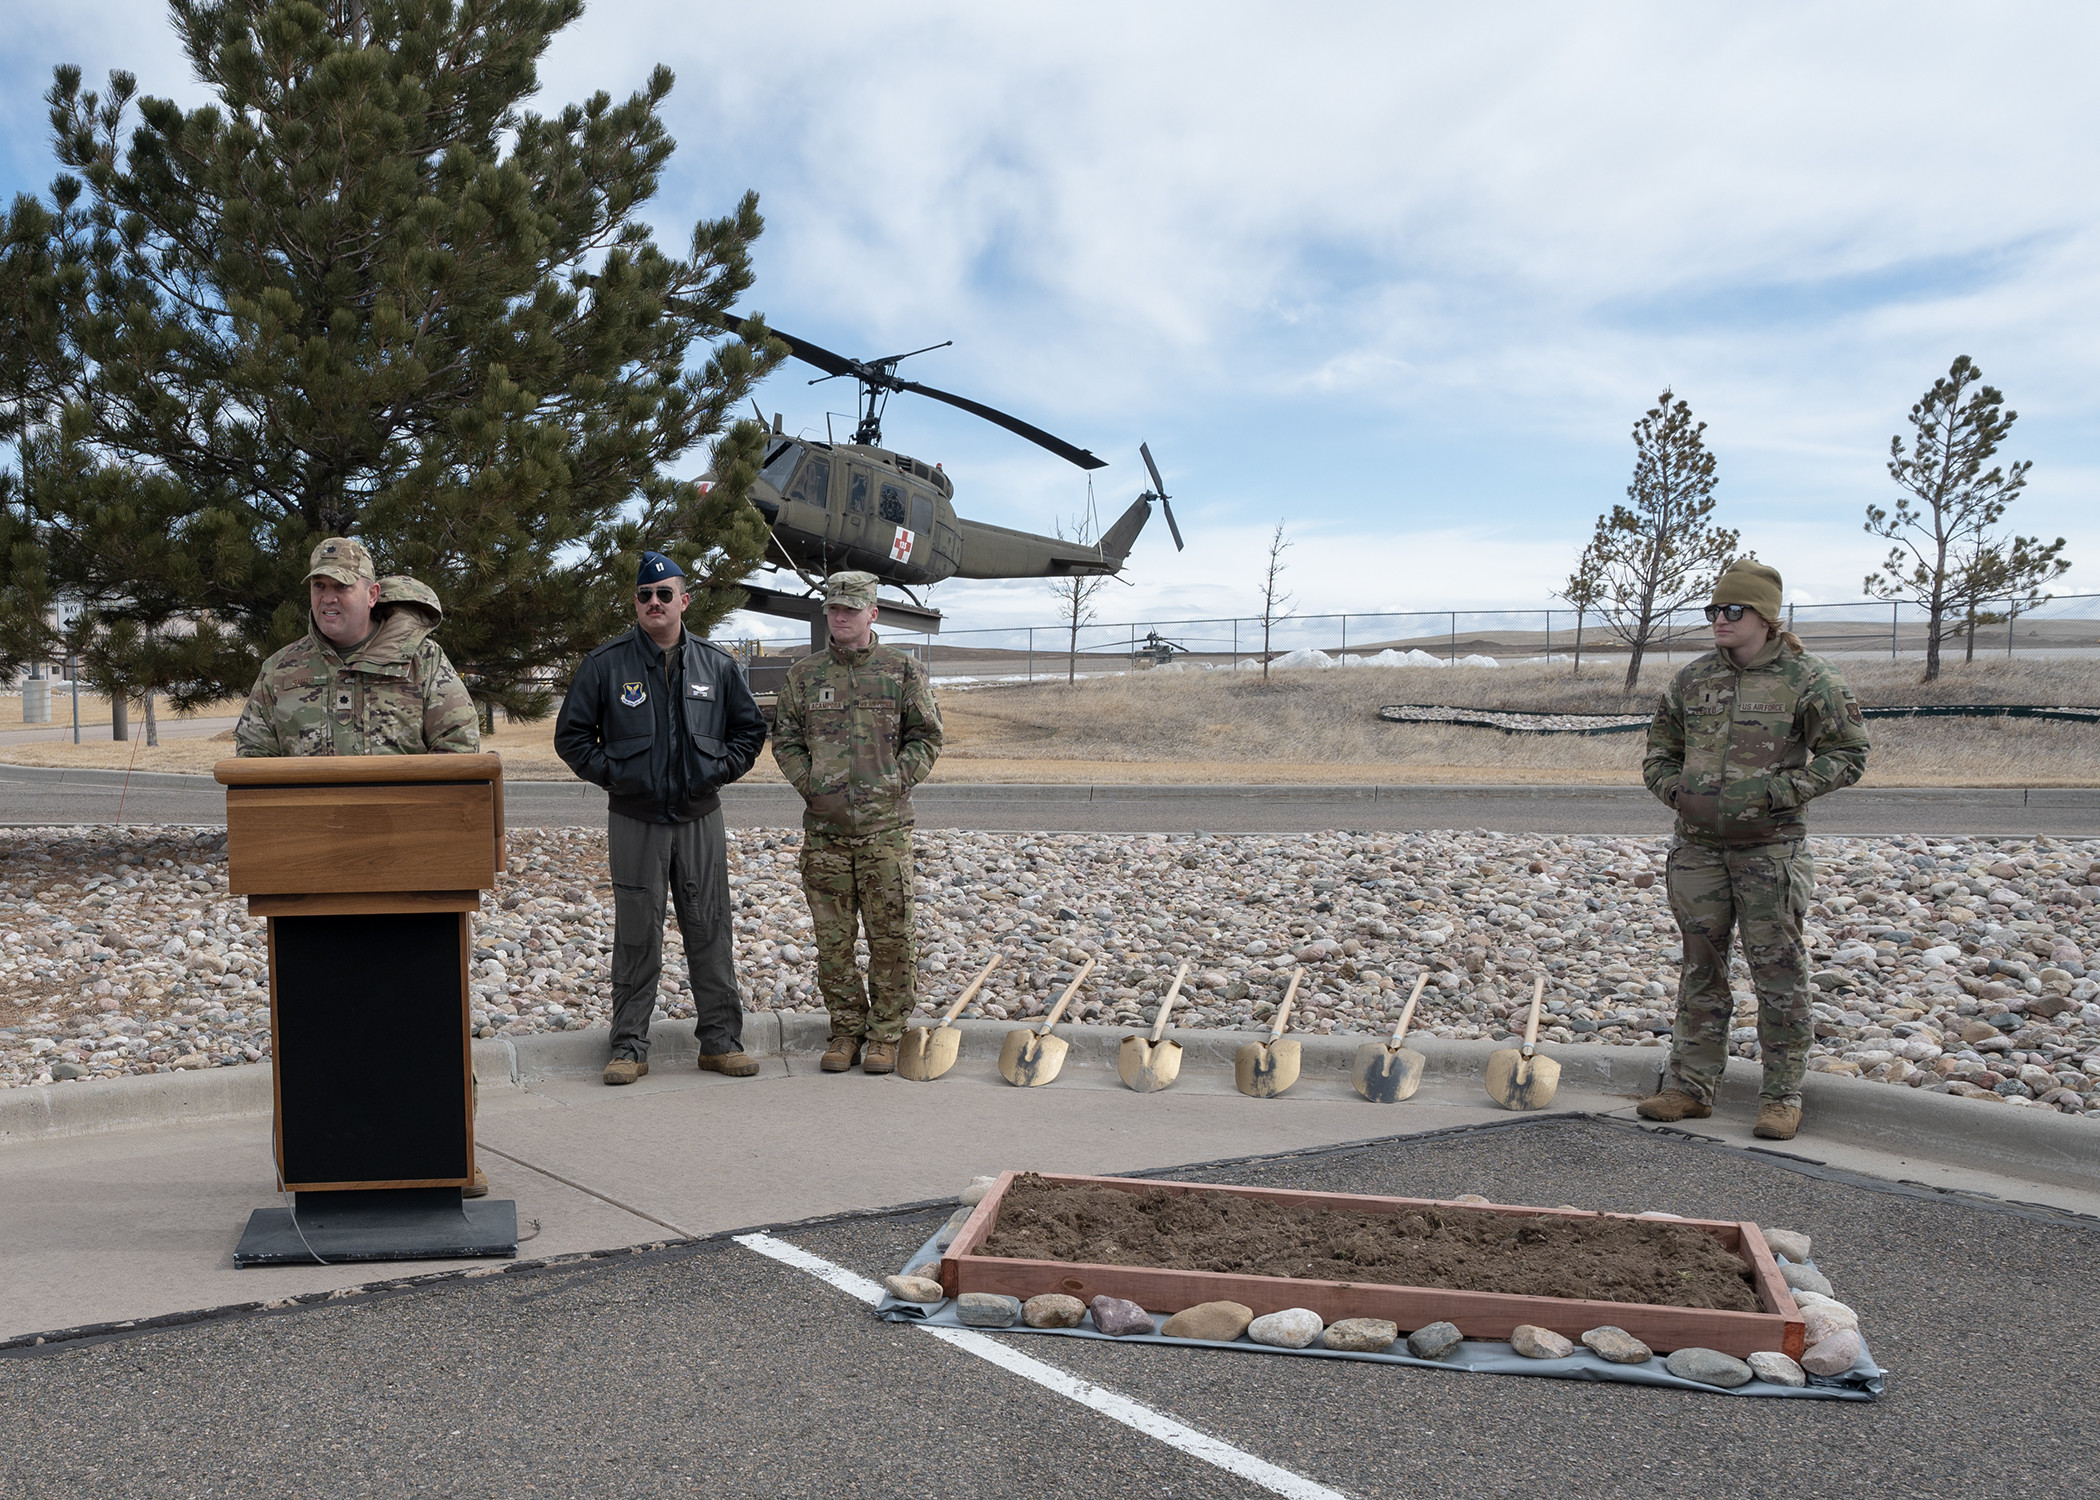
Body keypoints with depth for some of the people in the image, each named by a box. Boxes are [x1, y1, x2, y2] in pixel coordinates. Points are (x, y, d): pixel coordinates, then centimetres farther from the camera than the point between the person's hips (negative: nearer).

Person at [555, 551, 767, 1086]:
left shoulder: (718, 665, 7)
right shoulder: (605, 664, 1)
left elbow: (749, 729, 17)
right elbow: (571, 735, 6)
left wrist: (720, 770, 4)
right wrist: (610, 774, -3)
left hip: (700, 818, 2)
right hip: (634, 821, -1)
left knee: (710, 932, 4)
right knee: (636, 937, 2)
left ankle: (720, 1040, 13)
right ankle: (629, 1046, 10)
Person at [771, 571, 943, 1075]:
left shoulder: (904, 670, 3)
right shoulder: (803, 675, 8)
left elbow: (926, 737, 6)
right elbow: (785, 739, 12)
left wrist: (895, 782, -5)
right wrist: (813, 786, -1)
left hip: (885, 827, -2)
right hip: (824, 828, 2)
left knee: (891, 937, 1)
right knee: (832, 938, 7)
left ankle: (886, 1034, 13)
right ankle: (846, 1029, 20)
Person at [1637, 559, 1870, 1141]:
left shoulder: (1808, 679, -5)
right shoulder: (1691, 679, 8)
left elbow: (1847, 754, -5)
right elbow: (1659, 749, 19)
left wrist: (1774, 793, -14)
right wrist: (1675, 789, -2)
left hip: (1769, 848, -4)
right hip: (1698, 846, 5)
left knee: (1778, 974, 0)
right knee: (1701, 970, 11)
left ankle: (1782, 1097, 11)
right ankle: (1691, 1087, 19)